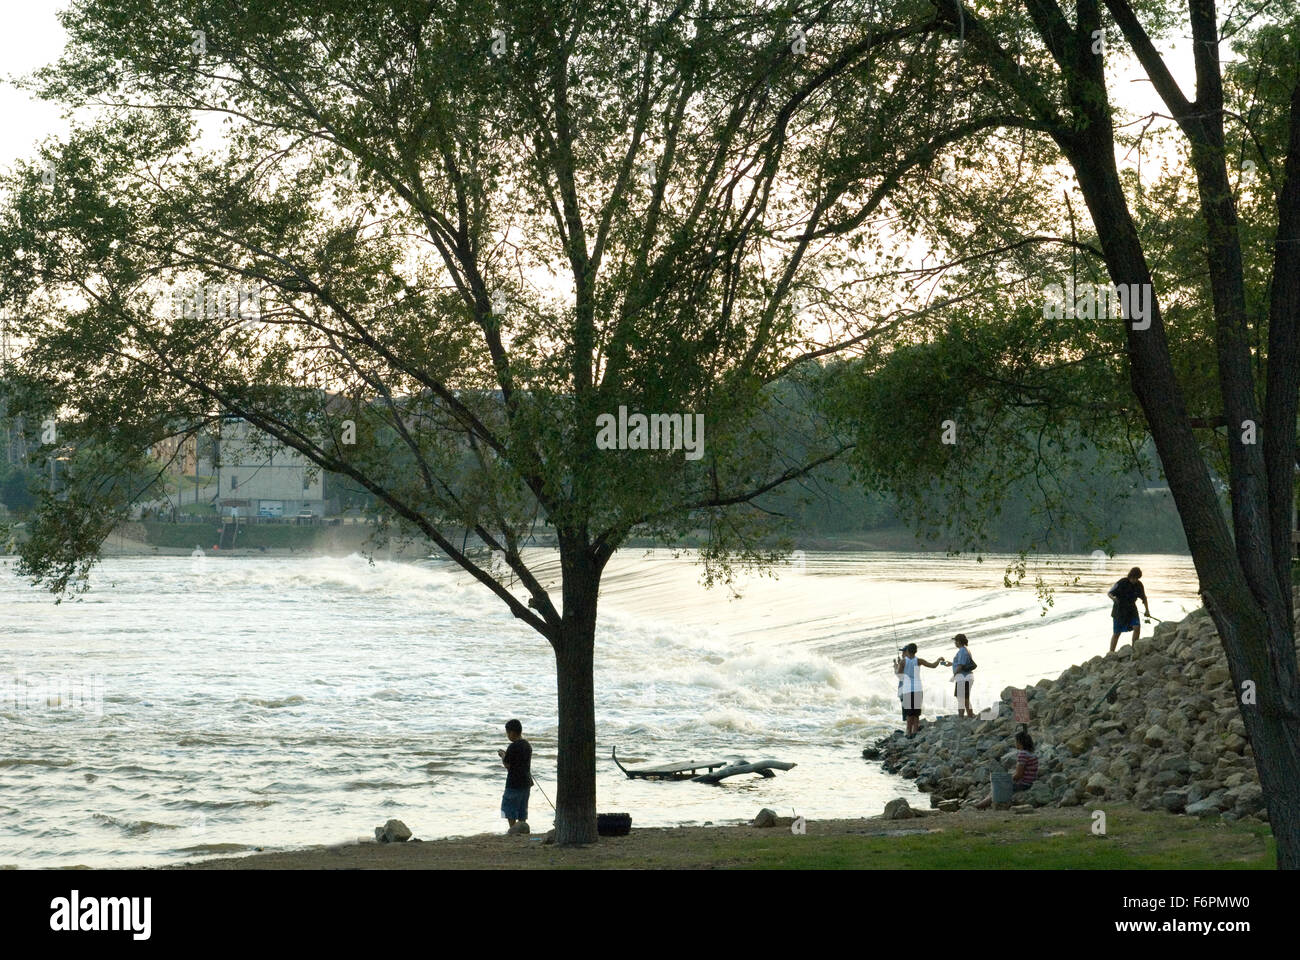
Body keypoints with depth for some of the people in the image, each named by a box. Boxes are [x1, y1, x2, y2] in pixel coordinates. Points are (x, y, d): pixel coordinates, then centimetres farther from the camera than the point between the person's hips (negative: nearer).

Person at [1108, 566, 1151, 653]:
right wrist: (1113, 598, -34)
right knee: (1117, 633, 2)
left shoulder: (1139, 585, -6)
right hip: (1119, 610, -3)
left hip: (1131, 608, 4)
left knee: (1137, 626, -16)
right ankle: (1111, 652, 13)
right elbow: (1109, 593, -13)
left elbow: (1143, 598, 10)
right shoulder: (1122, 583, -18)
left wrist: (1147, 610, 5)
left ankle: (1134, 648, -1)